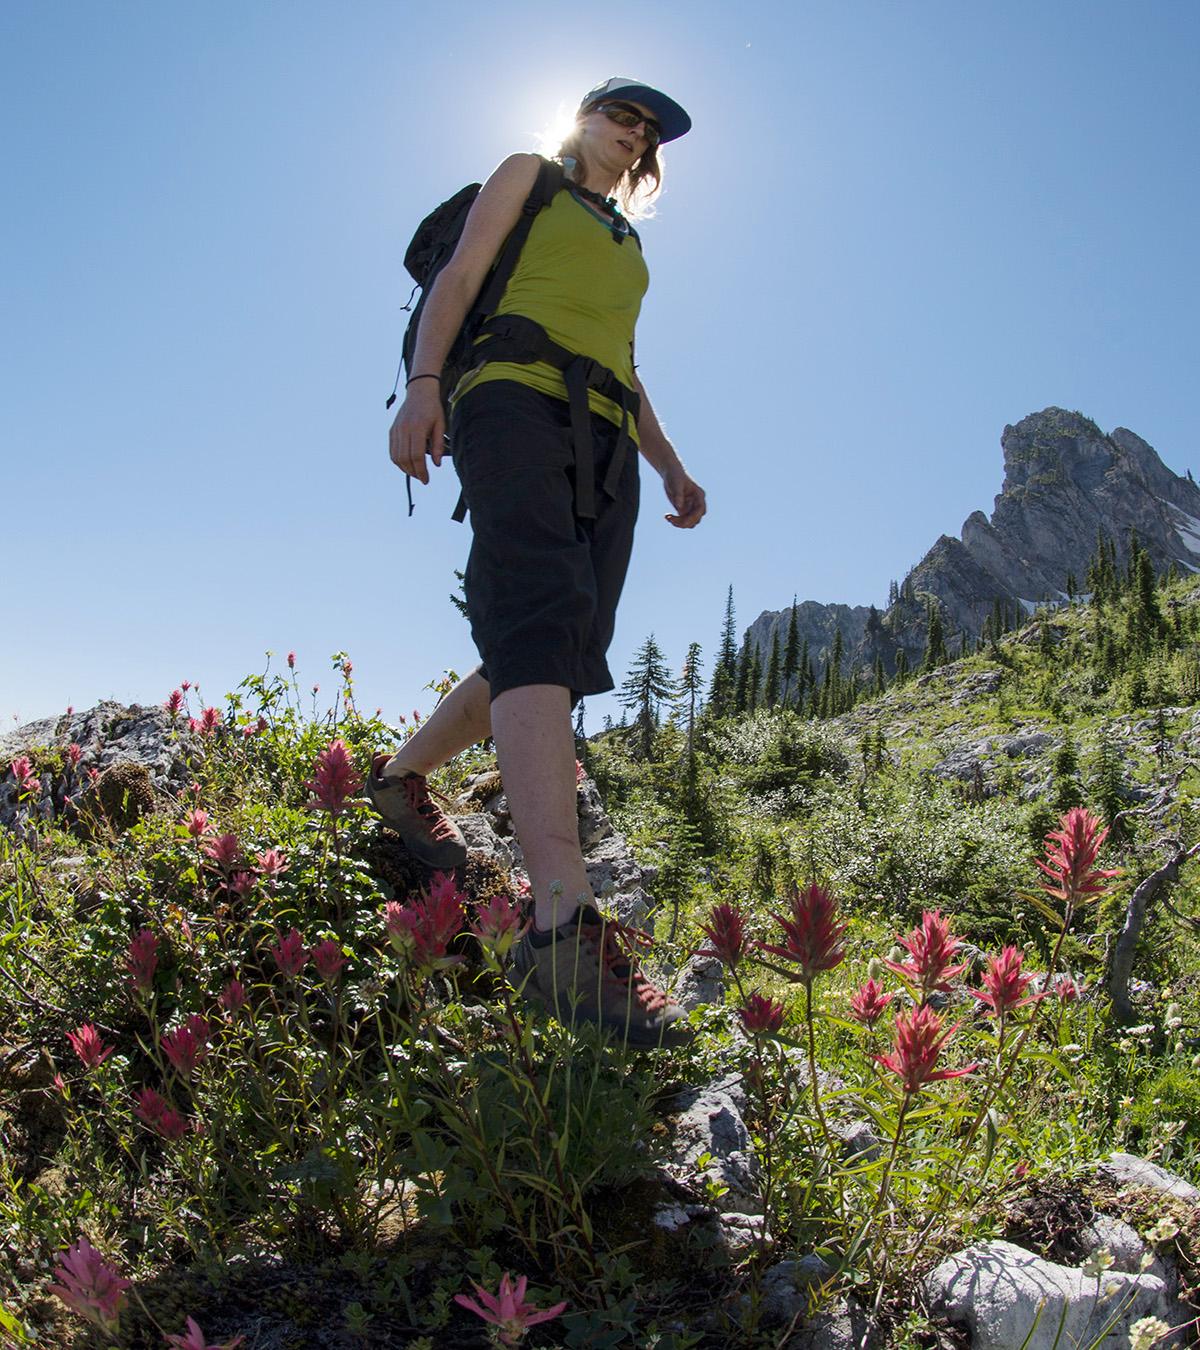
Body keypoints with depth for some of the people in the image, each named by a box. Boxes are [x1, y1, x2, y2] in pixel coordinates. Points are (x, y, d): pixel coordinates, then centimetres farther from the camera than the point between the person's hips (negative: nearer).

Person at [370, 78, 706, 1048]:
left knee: (567, 656, -5)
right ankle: (565, 922, -44)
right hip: (519, 395, -7)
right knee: (545, 617, -29)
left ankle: (404, 775, 16)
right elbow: (459, 276, 6)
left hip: (605, 443, 8)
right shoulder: (528, 176, 21)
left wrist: (670, 465, 21)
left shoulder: (628, 239, 36)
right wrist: (423, 380, -12)